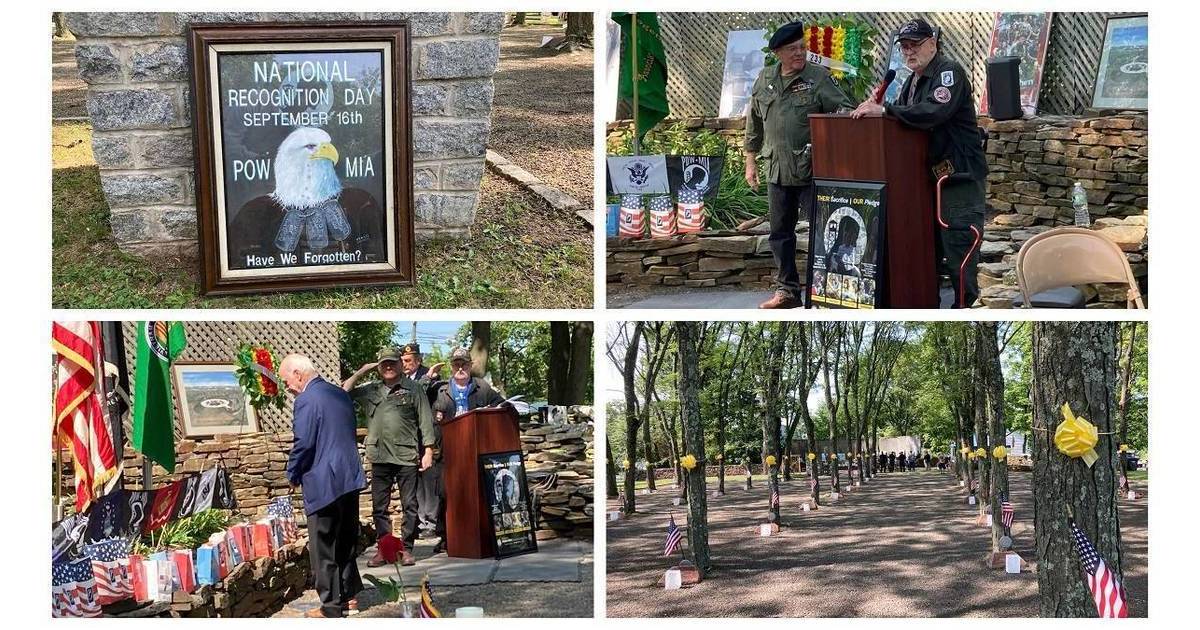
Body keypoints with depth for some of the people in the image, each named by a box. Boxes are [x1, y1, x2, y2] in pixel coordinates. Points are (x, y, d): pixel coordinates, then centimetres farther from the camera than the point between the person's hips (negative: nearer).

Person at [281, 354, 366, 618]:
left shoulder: (306, 401, -14)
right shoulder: (340, 395, 12)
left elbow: (303, 444, -19)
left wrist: (293, 475, -3)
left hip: (323, 484, -8)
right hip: (350, 479, 8)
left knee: (323, 547, 0)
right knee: (346, 541, 17)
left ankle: (331, 606, 4)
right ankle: (349, 594, 24)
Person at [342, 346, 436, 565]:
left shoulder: (413, 388, 3)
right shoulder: (370, 391, 14)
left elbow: (425, 421, 1)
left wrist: (428, 451, -5)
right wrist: (361, 372, 8)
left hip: (407, 457, -3)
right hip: (380, 457, 4)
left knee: (409, 505, 1)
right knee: (379, 506, 7)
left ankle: (407, 548, 8)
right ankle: (383, 548, 14)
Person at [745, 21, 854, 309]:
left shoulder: (818, 77, -4)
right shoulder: (764, 80, 9)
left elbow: (844, 110, -8)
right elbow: (754, 123, 16)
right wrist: (751, 161, 16)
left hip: (812, 172, -5)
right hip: (777, 172, 5)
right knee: (780, 233, 11)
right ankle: (787, 290, 22)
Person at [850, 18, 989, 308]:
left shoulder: (949, 71, -12)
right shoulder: (912, 81, 18)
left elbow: (935, 111, -29)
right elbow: (904, 119, 17)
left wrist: (884, 110, -29)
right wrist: (875, 108, -3)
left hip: (960, 176, -9)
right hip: (930, 176, 10)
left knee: (959, 249, -11)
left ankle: (965, 306, -6)